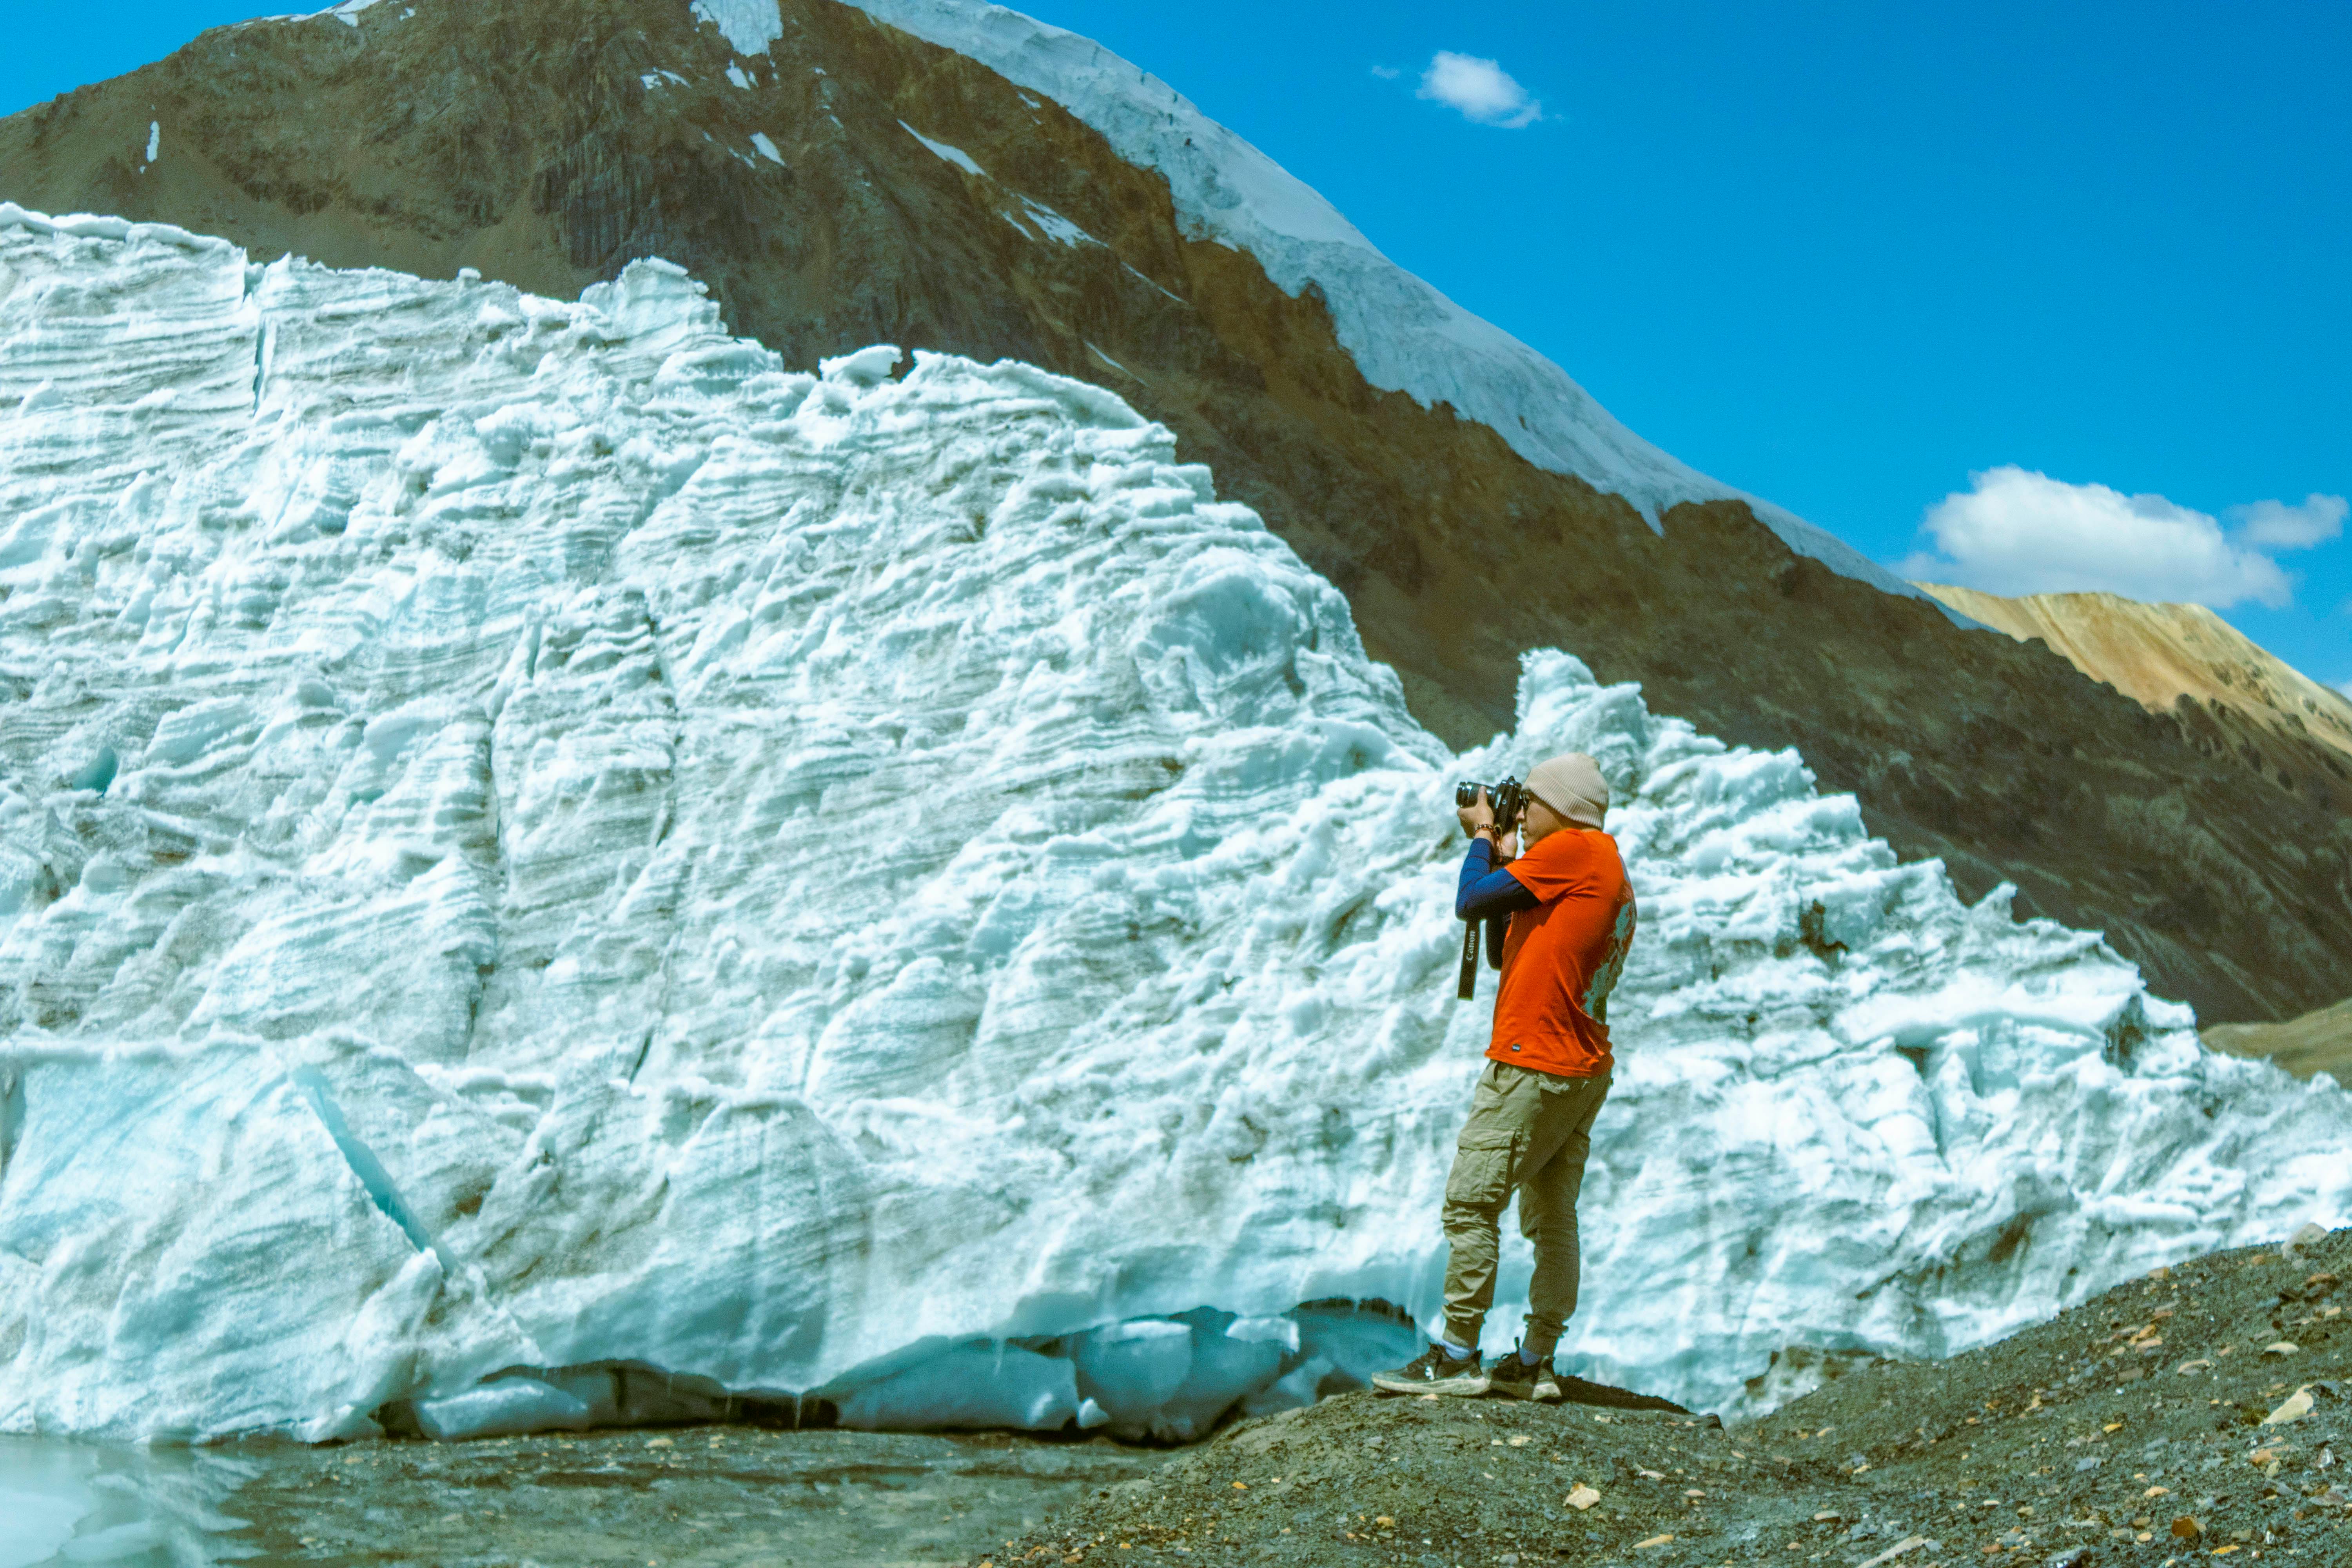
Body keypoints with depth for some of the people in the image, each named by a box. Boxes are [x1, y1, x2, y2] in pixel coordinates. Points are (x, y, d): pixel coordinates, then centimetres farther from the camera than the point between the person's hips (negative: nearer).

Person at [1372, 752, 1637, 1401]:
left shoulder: (1576, 848, -10)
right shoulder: (1612, 876, 18)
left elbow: (1472, 903, -11)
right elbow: (1527, 935, 23)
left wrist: (1482, 836, 5)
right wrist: (1505, 855, 17)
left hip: (1534, 1065, -10)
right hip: (1586, 1071, 10)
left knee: (1471, 1203, -7)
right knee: (1553, 1218, 9)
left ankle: (1457, 1357, -6)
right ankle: (1533, 1365, 12)